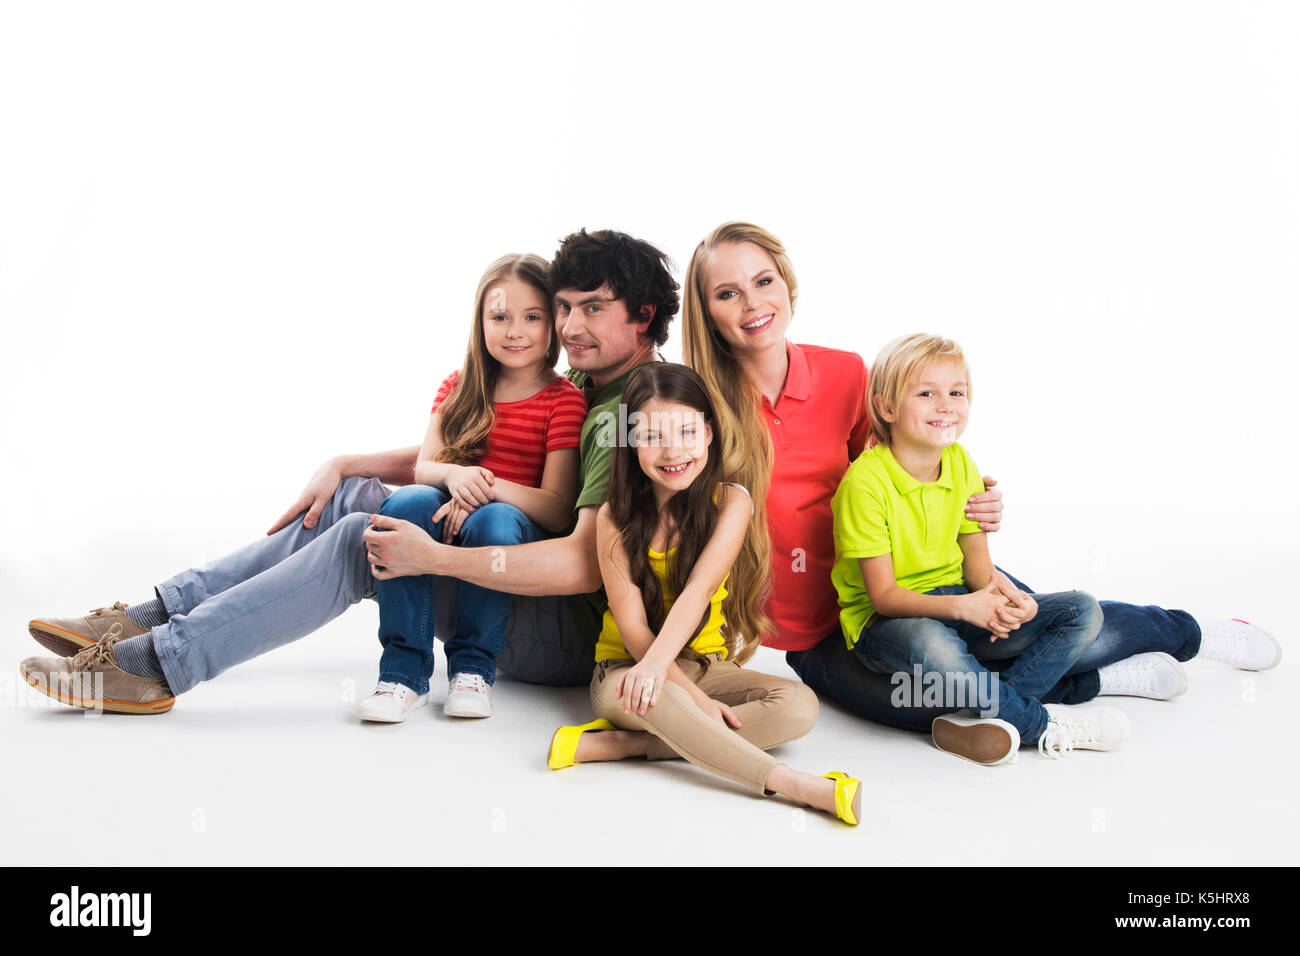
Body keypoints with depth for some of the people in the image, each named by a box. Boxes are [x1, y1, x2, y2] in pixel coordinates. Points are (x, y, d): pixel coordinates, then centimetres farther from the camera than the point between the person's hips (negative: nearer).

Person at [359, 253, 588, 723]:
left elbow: (558, 510, -10)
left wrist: (491, 487, -27)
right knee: (406, 501, -28)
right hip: (440, 531, 3)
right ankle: (404, 671, -24)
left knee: (495, 521, -36)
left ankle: (472, 667, -15)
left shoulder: (564, 400, -3)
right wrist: (452, 475, -22)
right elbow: (422, 467, 2)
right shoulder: (459, 387, 11)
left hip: (519, 543, -3)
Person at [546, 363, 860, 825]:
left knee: (799, 705, -24)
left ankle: (614, 744, -29)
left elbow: (698, 589, -19)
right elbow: (632, 626, -13)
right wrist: (694, 699, -26)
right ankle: (797, 785, -41)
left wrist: (656, 662, -38)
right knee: (630, 695, -38)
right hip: (625, 667, -2)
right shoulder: (616, 517, -6)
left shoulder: (731, 502, -4)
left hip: (704, 664, 2)